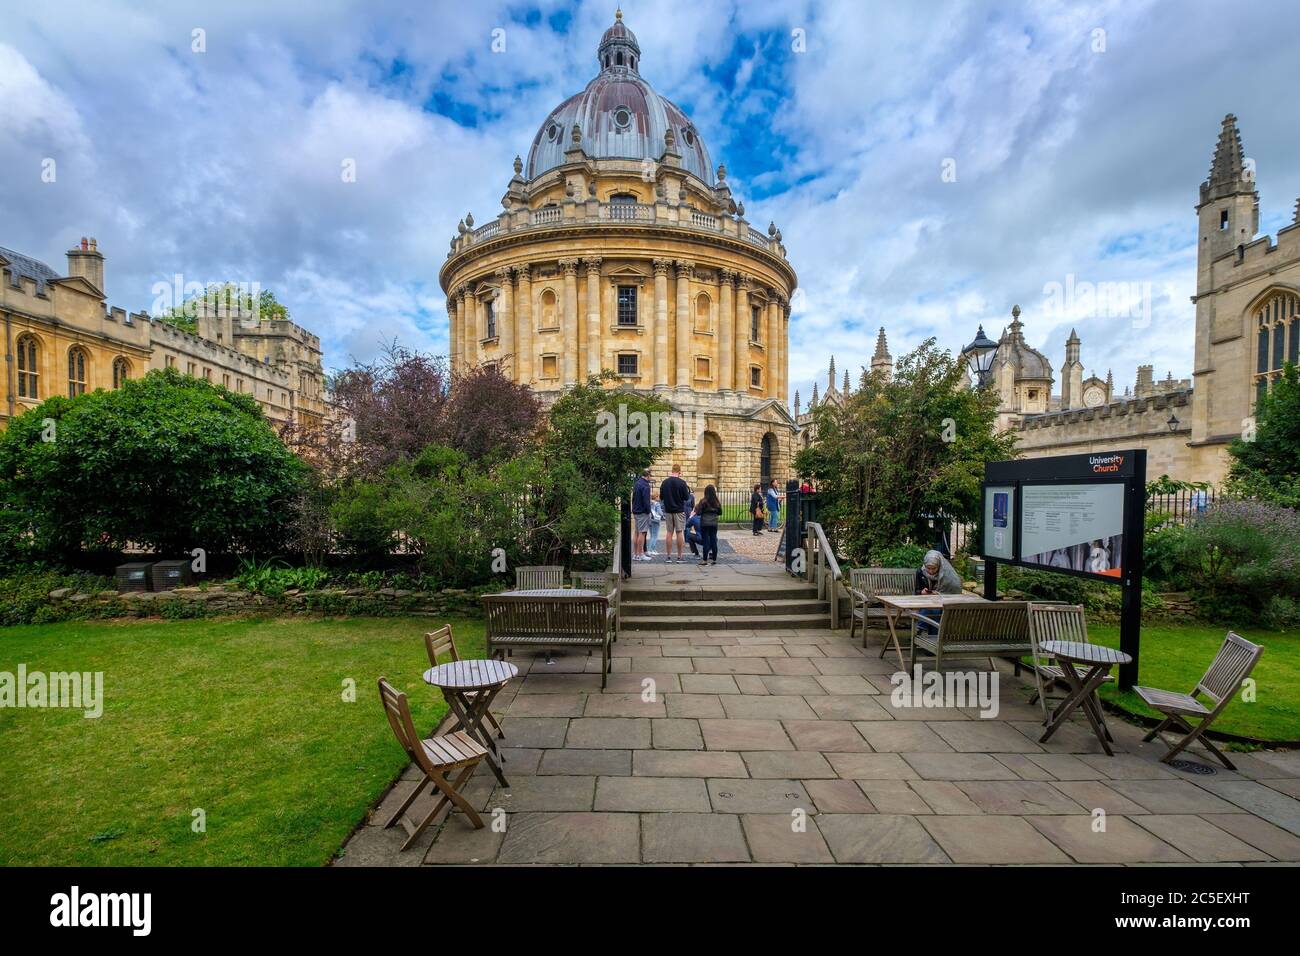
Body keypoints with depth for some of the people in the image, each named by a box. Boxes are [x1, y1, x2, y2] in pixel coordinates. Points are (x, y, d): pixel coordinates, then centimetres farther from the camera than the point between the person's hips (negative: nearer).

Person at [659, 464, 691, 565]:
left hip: (668, 510, 3)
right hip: (679, 510, -3)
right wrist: (688, 489, 10)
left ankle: (669, 556, 7)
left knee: (669, 533, 7)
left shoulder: (664, 482, 2)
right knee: (679, 532, 3)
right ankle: (679, 556, 7)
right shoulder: (681, 482, -11)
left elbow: (661, 497, 8)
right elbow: (687, 497, -7)